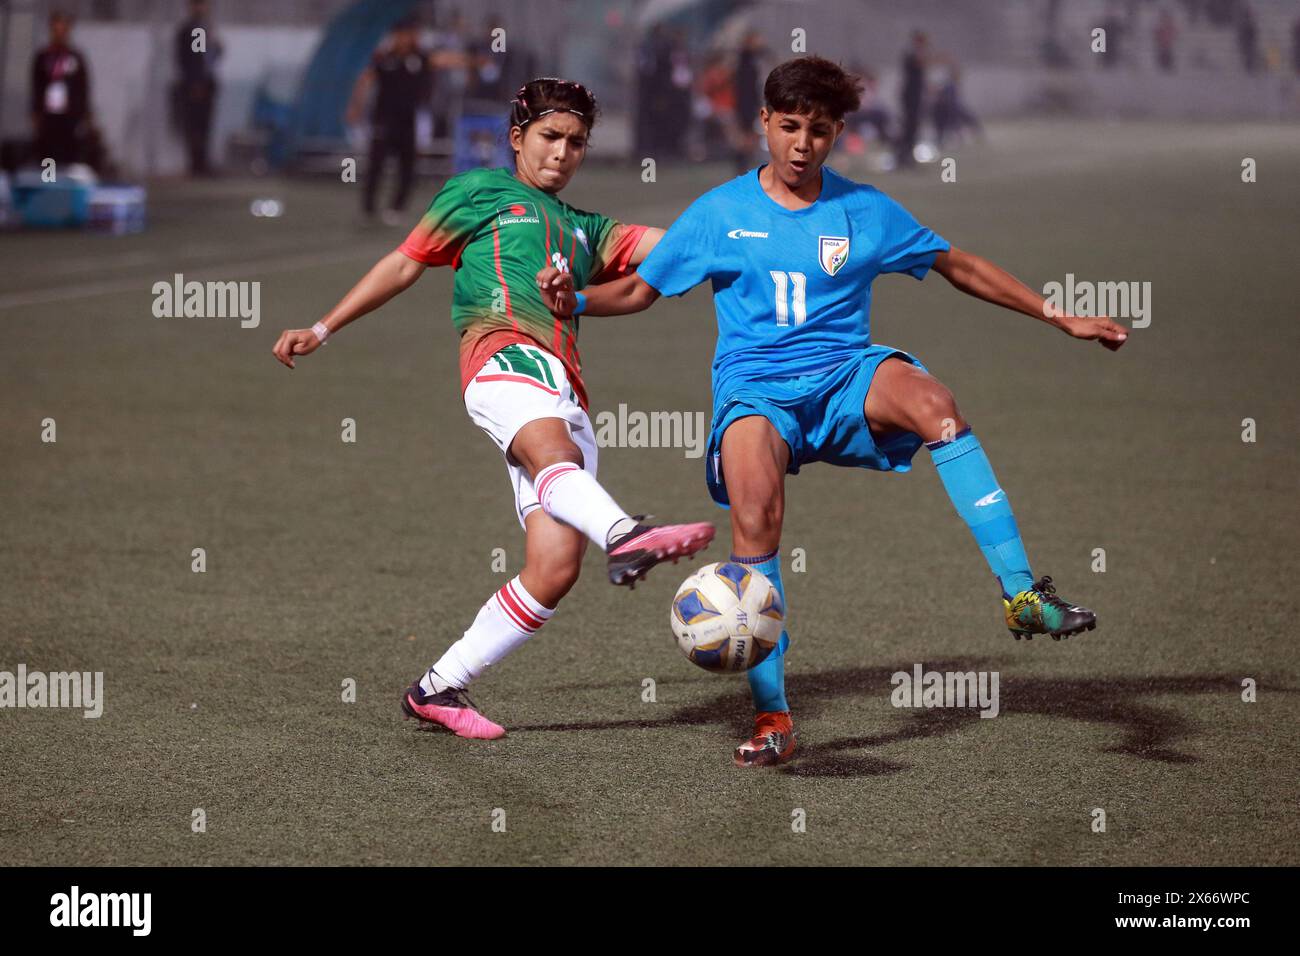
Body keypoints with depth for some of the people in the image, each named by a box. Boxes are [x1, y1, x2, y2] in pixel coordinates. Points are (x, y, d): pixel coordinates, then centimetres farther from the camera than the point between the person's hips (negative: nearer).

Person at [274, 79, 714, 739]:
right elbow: (405, 263, 22)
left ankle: (438, 688, 0)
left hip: (563, 398, 6)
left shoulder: (584, 232, 35)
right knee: (554, 452, -40)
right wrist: (322, 331, 19)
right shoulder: (479, 192, 22)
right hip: (506, 356, -6)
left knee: (555, 568, -10)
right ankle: (627, 537, -73)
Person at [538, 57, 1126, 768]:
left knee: (932, 402, -34)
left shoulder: (866, 211, 10)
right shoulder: (720, 214, 8)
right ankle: (772, 715, -22)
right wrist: (575, 302, -8)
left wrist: (1060, 317, 18)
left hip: (846, 379, 1)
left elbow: (960, 267, 20)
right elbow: (639, 290, 13)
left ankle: (1021, 595, -34)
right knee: (754, 514, -32)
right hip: (756, 391, -1)